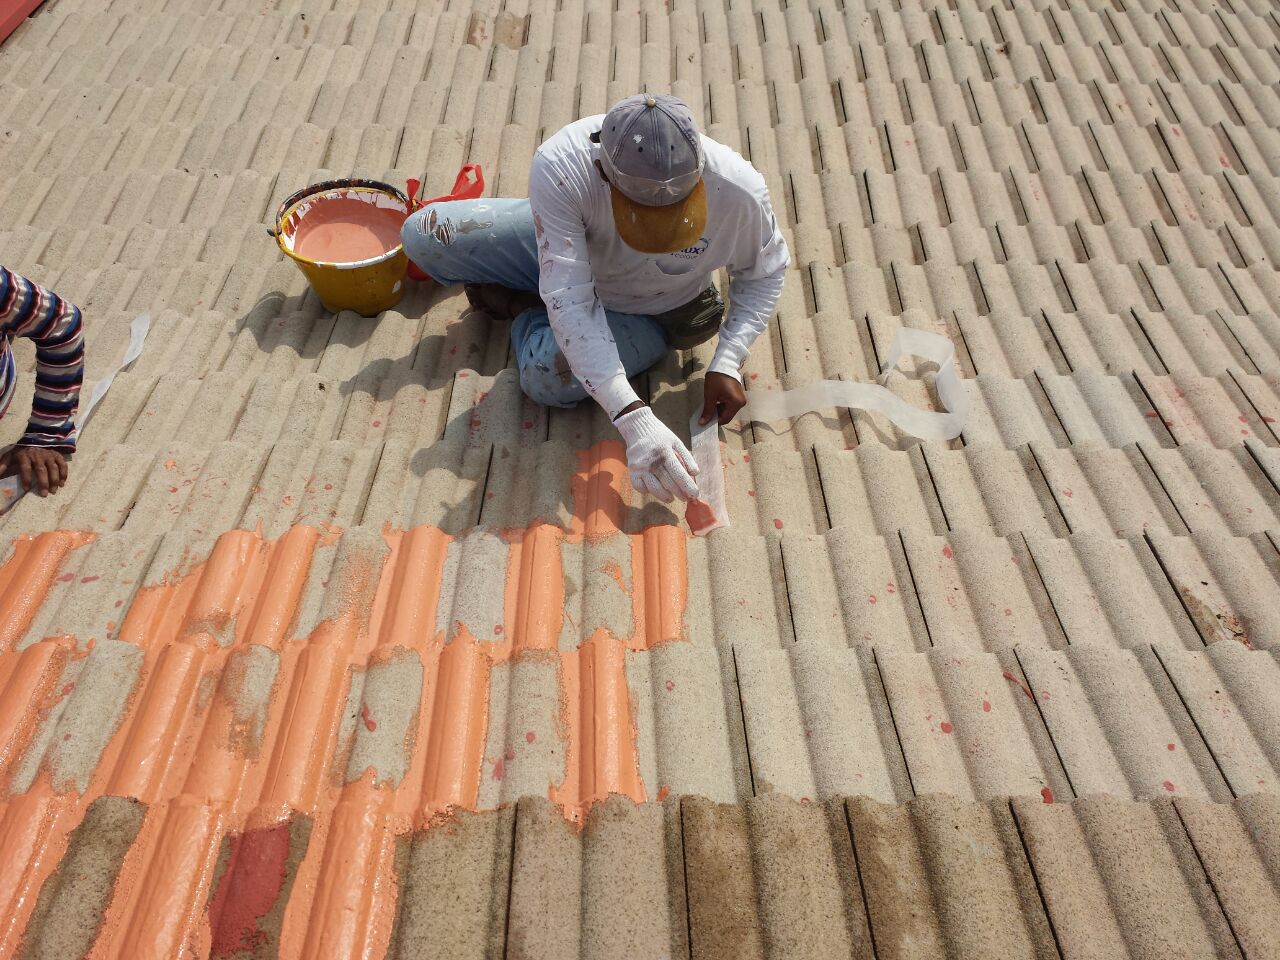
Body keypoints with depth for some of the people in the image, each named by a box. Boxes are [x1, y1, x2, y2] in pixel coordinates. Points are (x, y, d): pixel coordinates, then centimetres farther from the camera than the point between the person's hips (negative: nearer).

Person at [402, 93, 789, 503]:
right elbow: (570, 302, -40)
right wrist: (634, 419, -49)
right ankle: (533, 298, 19)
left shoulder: (738, 189, -35)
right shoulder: (559, 169, -38)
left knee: (546, 374, -29)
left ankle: (518, 305, 9)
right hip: (564, 244, 1)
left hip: (648, 313, -1)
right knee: (422, 236, -8)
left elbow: (764, 273, -13)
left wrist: (727, 363, -27)